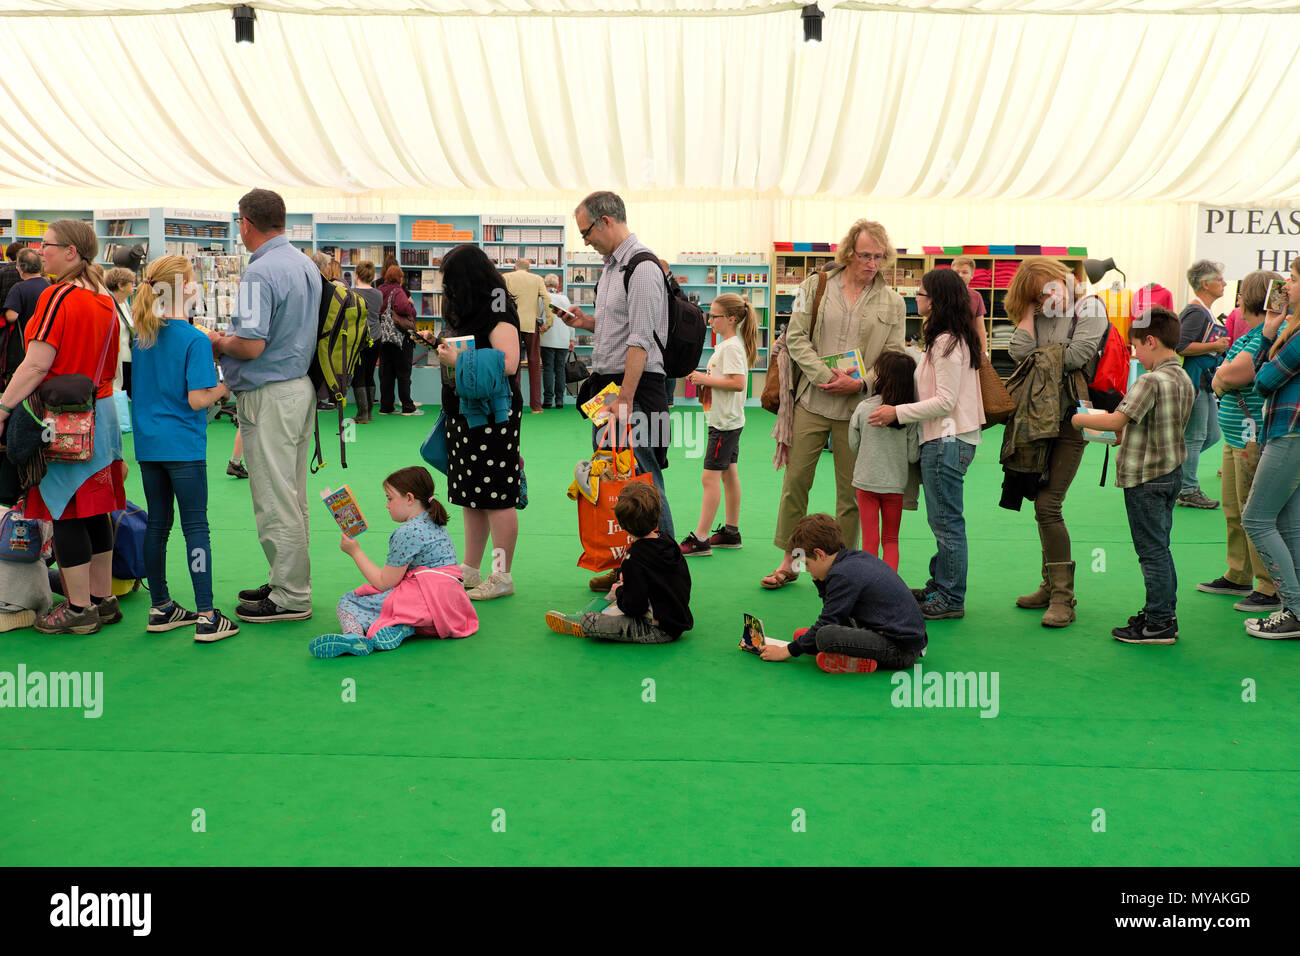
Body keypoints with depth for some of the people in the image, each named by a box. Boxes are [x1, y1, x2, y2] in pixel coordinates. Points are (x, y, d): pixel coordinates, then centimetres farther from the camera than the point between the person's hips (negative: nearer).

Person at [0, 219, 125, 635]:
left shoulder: (57, 296, -14)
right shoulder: (105, 301, 10)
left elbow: (36, 366, -19)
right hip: (101, 411, 8)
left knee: (65, 512, -1)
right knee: (94, 512, 13)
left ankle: (79, 609, 5)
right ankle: (103, 600, 20)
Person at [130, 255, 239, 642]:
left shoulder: (142, 336, 8)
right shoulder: (195, 340, -14)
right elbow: (197, 399, -18)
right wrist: (224, 387, 1)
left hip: (148, 445, 7)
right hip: (183, 446, -7)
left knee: (157, 525, 13)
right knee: (196, 527, -3)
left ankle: (160, 609, 22)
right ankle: (207, 617, -2)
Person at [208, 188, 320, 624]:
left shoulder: (260, 272, -18)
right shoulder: (307, 265, 10)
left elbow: (252, 346, -23)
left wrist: (219, 343, -3)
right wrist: (231, 338, 20)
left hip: (269, 396, -9)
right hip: (302, 387, 9)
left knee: (274, 501, -2)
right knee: (292, 497, 16)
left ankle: (290, 598, 5)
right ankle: (290, 582, 26)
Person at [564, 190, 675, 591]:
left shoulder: (643, 267, -12)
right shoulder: (610, 266, 18)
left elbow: (640, 340, -19)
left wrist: (625, 400, -22)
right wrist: (587, 323, 9)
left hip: (637, 384, -10)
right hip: (606, 382, 10)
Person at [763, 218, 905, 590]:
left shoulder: (892, 303, 5)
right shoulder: (815, 286, 4)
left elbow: (893, 357, 3)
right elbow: (796, 337, -1)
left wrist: (859, 383, -14)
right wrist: (826, 378, -12)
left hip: (858, 409, 0)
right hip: (811, 403, 0)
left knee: (851, 490, 6)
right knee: (796, 480, 4)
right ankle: (788, 561, 17)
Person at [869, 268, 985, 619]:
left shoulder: (946, 342, -16)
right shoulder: (956, 339, 14)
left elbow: (946, 401, -20)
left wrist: (898, 412, -16)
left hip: (947, 442, -10)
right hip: (947, 438, 10)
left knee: (946, 523, -3)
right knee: (944, 520, 16)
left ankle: (951, 599, 5)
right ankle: (939, 586, 26)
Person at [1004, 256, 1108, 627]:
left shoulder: (1090, 308, -3)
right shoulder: (1038, 315, 13)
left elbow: (1074, 357, -14)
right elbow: (1020, 352, -5)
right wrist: (1029, 308, 0)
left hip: (1072, 419, -6)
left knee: (1047, 505, -13)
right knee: (1043, 504, 10)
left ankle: (1063, 598, -6)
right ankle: (1051, 586, 22)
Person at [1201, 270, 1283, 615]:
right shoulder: (1249, 334, 15)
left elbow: (1234, 375, -25)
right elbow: (1220, 378, 16)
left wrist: (1222, 378, -5)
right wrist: (1227, 379, -4)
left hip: (1255, 438, -10)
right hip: (1237, 438, 10)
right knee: (1234, 510, 17)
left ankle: (1272, 589, 3)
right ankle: (1238, 577, 29)